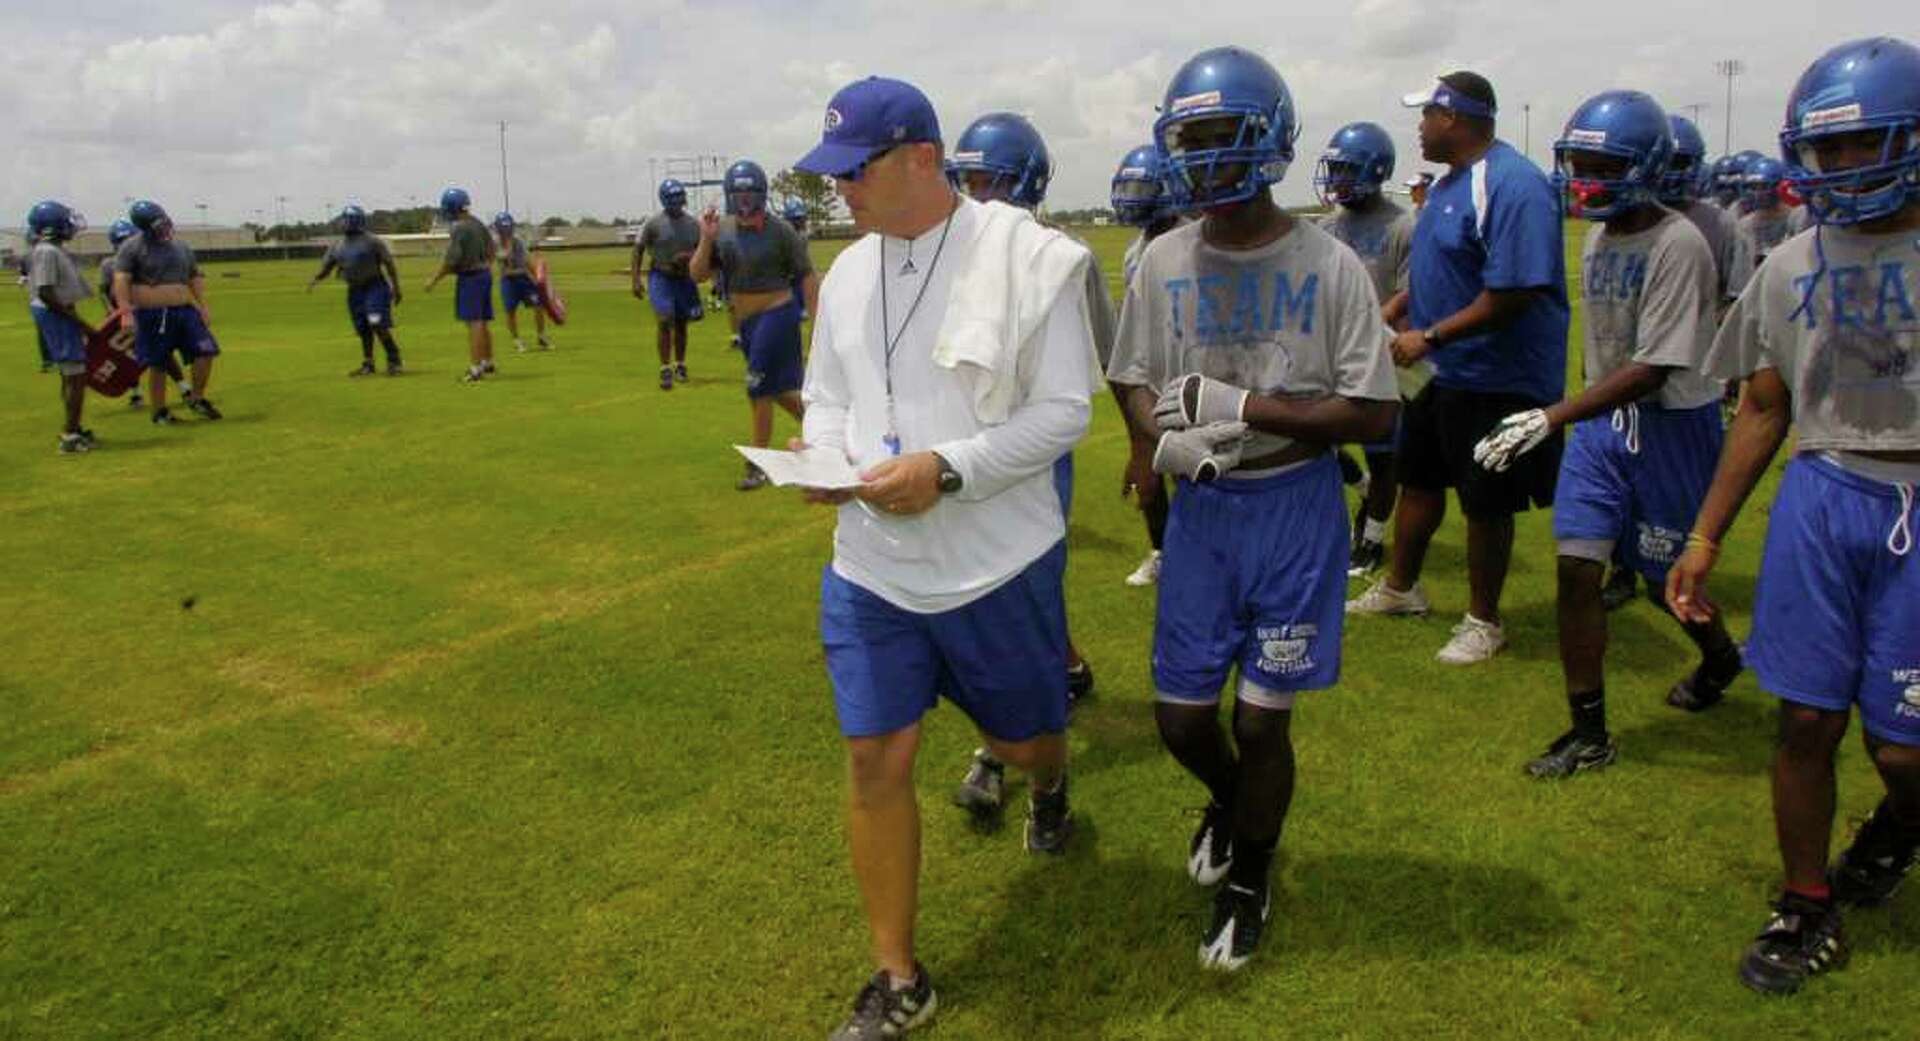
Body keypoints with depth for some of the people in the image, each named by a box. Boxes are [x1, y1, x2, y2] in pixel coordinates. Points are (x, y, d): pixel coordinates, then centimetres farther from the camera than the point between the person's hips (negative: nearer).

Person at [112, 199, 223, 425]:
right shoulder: (132, 248, -6)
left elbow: (196, 279, 17)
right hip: (152, 315, -5)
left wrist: (203, 307, 9)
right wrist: (125, 311, -22)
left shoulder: (182, 247, 12)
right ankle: (159, 411, 16)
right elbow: (121, 281, -13)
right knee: (158, 365, 2)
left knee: (205, 351, -3)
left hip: (185, 310, 5)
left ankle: (197, 399, 15)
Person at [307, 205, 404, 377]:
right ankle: (367, 365, 18)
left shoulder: (373, 241, -5)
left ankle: (393, 361, -6)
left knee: (378, 325, -17)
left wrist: (396, 288, -8)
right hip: (354, 290, 6)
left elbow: (389, 264, -5)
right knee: (363, 330, 9)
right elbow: (326, 267, 15)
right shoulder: (337, 246, 12)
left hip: (375, 287, -6)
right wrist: (315, 280, -4)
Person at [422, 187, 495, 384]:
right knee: (483, 321, 15)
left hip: (469, 277, -8)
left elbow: (451, 259, -17)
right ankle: (488, 361, 24)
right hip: (485, 274, 8)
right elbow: (491, 248, 20)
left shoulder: (458, 228, -16)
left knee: (473, 322, -8)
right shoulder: (478, 223, 9)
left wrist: (434, 279, -8)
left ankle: (476, 368, -8)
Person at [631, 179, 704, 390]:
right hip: (660, 277, -3)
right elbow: (638, 249, -2)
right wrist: (636, 279, -8)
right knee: (664, 321, -14)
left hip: (684, 278, 3)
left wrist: (690, 257, -11)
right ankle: (665, 369, -11)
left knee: (681, 324, 12)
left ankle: (680, 366, 28)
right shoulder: (654, 223, -8)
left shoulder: (693, 224, 1)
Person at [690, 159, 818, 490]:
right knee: (778, 388, 16)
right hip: (746, 320, 6)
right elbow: (697, 274, 1)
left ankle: (758, 465, 7)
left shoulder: (779, 231, -13)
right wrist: (706, 239, -15)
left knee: (759, 390, -5)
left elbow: (807, 276, -10)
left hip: (777, 314, -6)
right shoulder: (721, 229, 2)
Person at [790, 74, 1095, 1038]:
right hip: (870, 567, 4)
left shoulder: (1027, 257, -13)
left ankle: (1048, 791, 58)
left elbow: (1063, 412, -14)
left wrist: (945, 469, -24)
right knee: (875, 762, 2)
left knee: (1025, 737, 17)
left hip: (1000, 563, -4)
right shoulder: (847, 274, 5)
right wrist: (818, 453, -9)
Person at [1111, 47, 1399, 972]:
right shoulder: (1163, 263, -1)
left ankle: (1248, 881, 34)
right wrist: (1165, 436, -14)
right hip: (1202, 507, 3)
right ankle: (1231, 798, 46)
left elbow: (1374, 413, -11)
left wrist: (1245, 407, -20)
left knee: (1261, 719, 5)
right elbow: (1135, 381, 9)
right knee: (1181, 715, 8)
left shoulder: (1329, 266, -11)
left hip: (1295, 506, -3)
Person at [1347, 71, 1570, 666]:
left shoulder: (1511, 187, -22)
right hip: (1445, 373, 10)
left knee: (1486, 505, 5)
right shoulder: (1450, 181, 9)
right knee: (1419, 478, 20)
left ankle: (1483, 621, 22)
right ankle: (1400, 589, 39)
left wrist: (1429, 336, -23)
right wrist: (1390, 312, 9)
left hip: (1497, 382, -10)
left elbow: (1511, 296, -27)